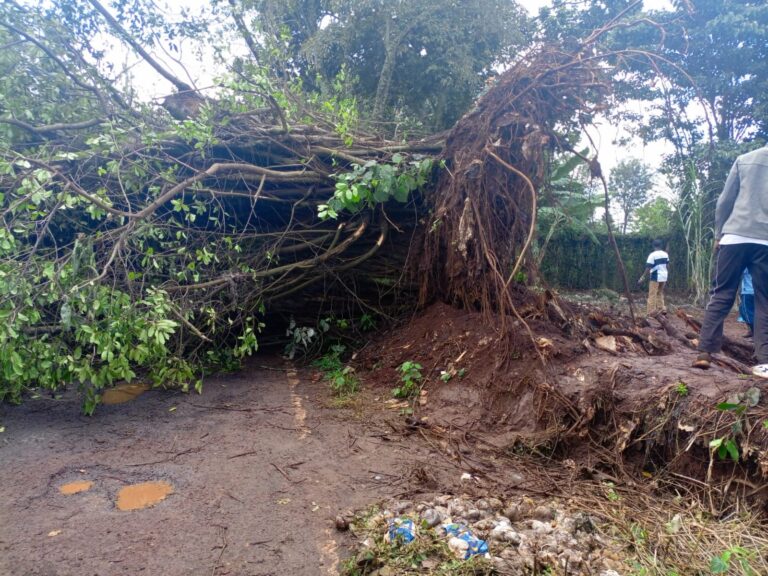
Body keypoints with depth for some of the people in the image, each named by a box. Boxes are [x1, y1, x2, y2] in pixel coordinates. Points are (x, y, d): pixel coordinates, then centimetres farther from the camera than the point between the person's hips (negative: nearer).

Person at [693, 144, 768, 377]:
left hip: (735, 236, 0)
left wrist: (718, 234, 15)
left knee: (720, 295, 4)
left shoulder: (744, 159, 13)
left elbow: (725, 201, 8)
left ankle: (705, 352, -2)